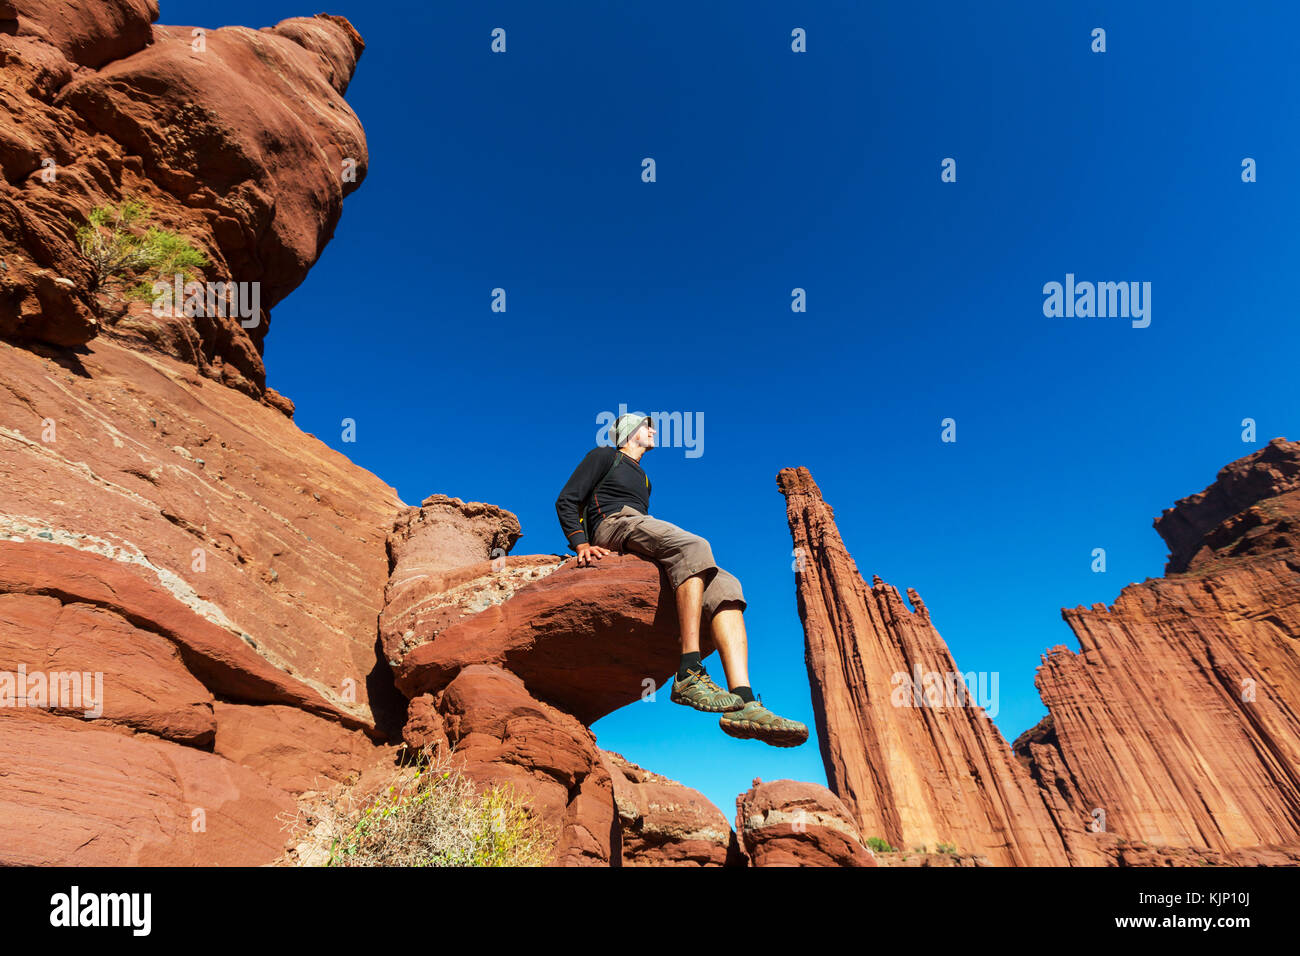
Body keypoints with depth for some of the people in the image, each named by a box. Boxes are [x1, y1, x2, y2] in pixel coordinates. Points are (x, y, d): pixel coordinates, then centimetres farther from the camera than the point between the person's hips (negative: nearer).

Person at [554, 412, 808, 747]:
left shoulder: (643, 479, 39)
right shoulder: (604, 456, 19)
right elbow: (566, 501, 7)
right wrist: (581, 545, -10)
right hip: (613, 523, -6)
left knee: (724, 586, -18)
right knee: (694, 545, -34)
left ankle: (743, 703, -36)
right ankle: (689, 675, -44)